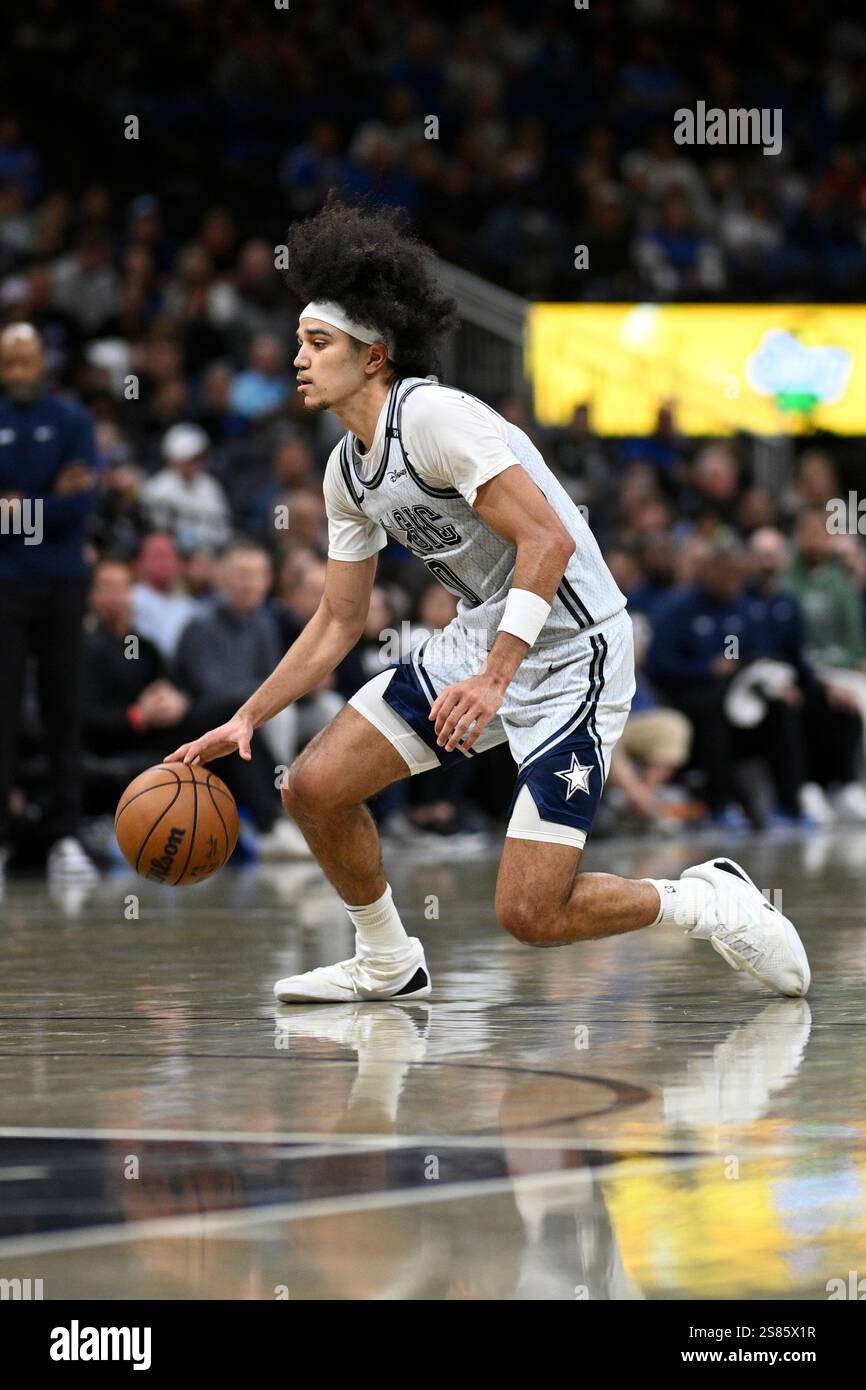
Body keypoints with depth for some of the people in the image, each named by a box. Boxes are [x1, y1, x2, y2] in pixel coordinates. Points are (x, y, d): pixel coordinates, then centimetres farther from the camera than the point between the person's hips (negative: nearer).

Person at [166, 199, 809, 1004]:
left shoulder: (433, 417, -21)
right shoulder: (348, 470, 7)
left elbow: (548, 541, -27)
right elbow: (338, 620, 17)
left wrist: (494, 679, -32)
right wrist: (247, 719, 10)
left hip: (569, 657, -9)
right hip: (479, 644, 9)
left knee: (529, 914, -15)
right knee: (313, 786, 1)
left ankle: (705, 901, 10)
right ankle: (387, 964, 22)